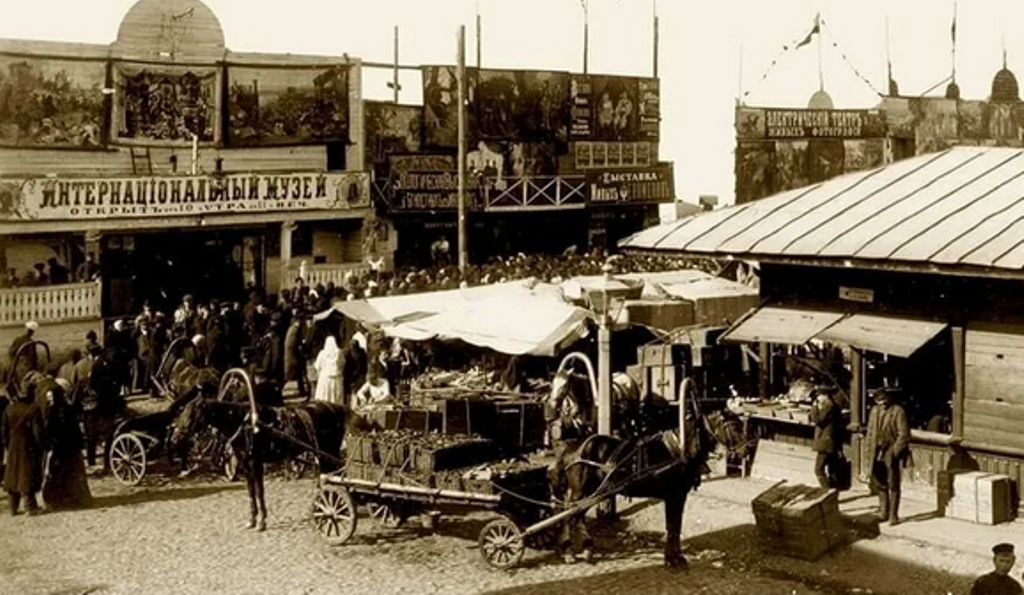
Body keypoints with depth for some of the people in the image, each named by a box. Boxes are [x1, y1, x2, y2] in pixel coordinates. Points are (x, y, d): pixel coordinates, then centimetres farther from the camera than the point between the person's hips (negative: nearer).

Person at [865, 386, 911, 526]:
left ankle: (893, 515, 7)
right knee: (879, 483, 14)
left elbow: (904, 435, -12)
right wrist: (871, 449, 7)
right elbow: (870, 432, 17)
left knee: (893, 485, 0)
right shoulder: (874, 411, 10)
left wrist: (894, 452, -16)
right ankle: (883, 511, 28)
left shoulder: (898, 412, -10)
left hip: (892, 453, -6)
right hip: (877, 453, 6)